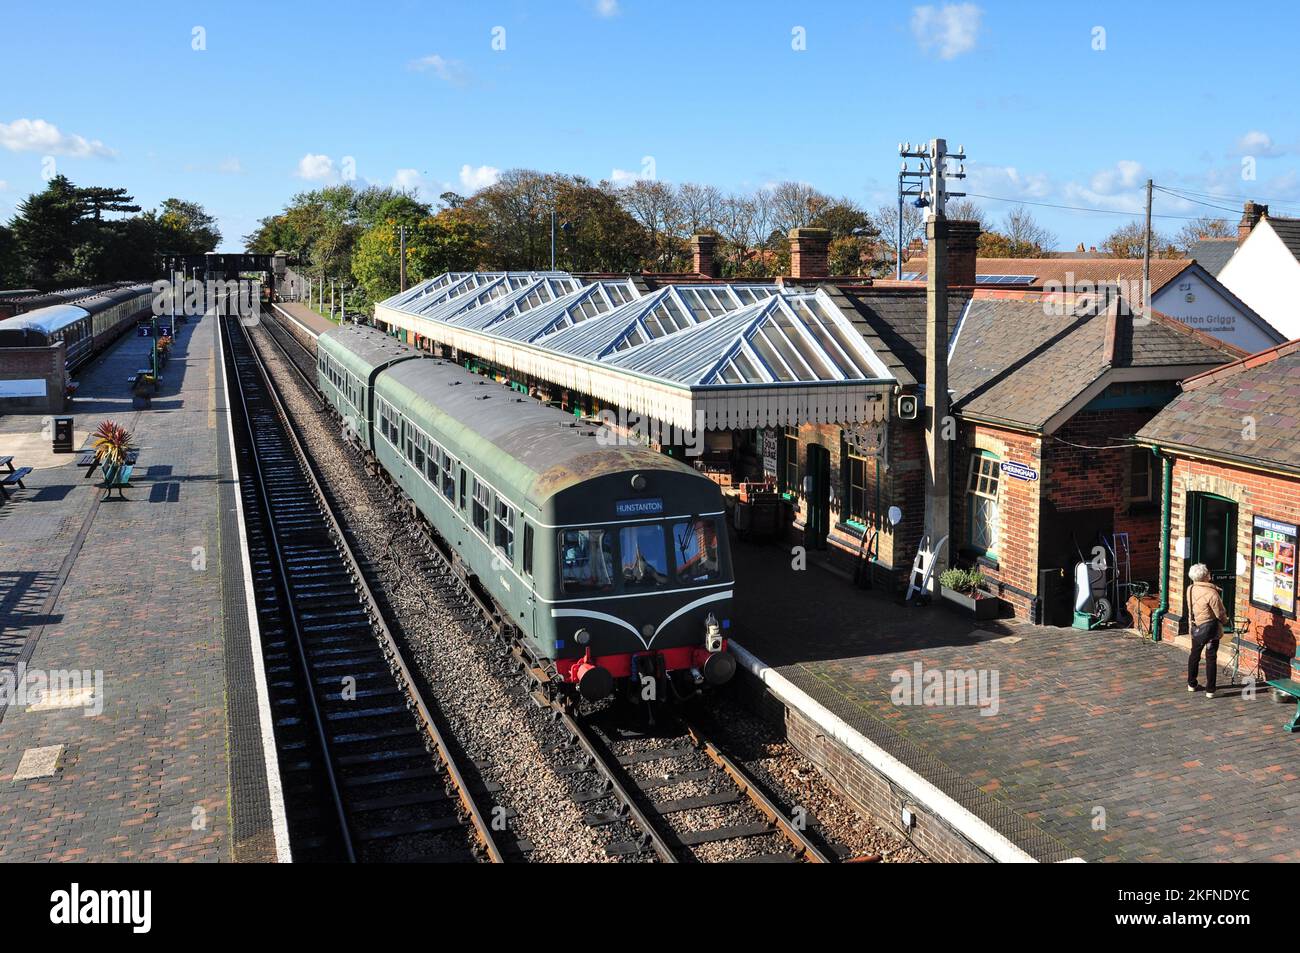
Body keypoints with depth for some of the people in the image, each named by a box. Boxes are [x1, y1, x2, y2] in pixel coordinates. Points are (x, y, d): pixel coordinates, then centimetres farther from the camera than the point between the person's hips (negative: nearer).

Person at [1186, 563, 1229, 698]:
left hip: (1196, 628, 6)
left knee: (1194, 655, 20)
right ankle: (1210, 690, 5)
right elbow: (1220, 613, -16)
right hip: (1210, 628, -6)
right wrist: (1225, 620, 6)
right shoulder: (1211, 593, -23)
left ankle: (1191, 684, 31)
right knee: (1211, 658, 3)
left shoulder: (1190, 590, -4)